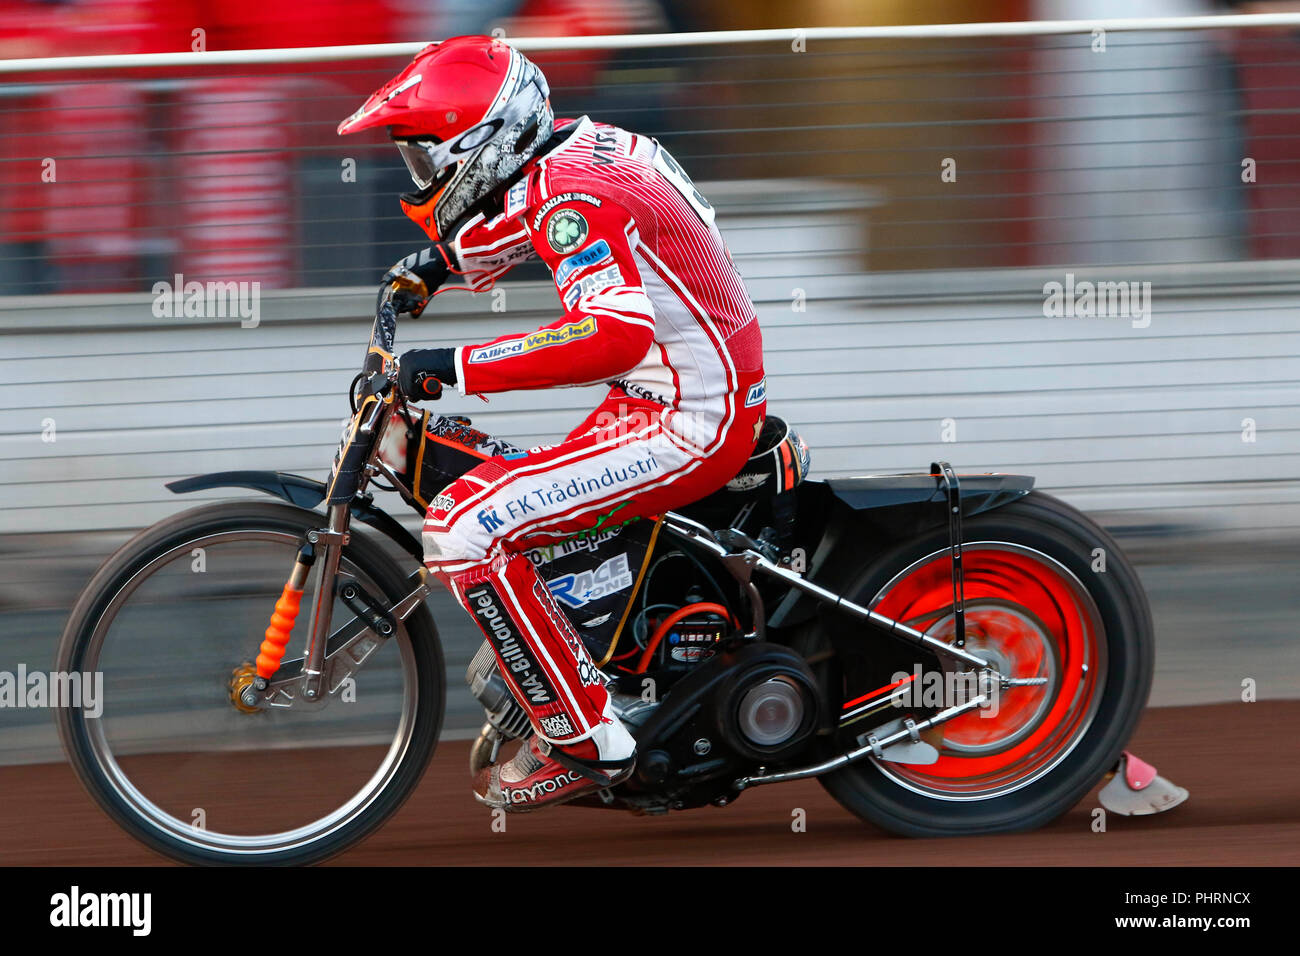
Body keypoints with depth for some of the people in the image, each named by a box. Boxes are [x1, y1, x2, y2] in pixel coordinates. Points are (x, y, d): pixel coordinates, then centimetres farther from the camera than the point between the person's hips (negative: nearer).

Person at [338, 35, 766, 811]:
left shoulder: (570, 195, -22)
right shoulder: (576, 144, 7)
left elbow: (617, 333, -37)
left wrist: (456, 367, -35)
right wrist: (434, 267, 15)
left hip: (685, 425, -10)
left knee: (465, 528, -18)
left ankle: (581, 742, -12)